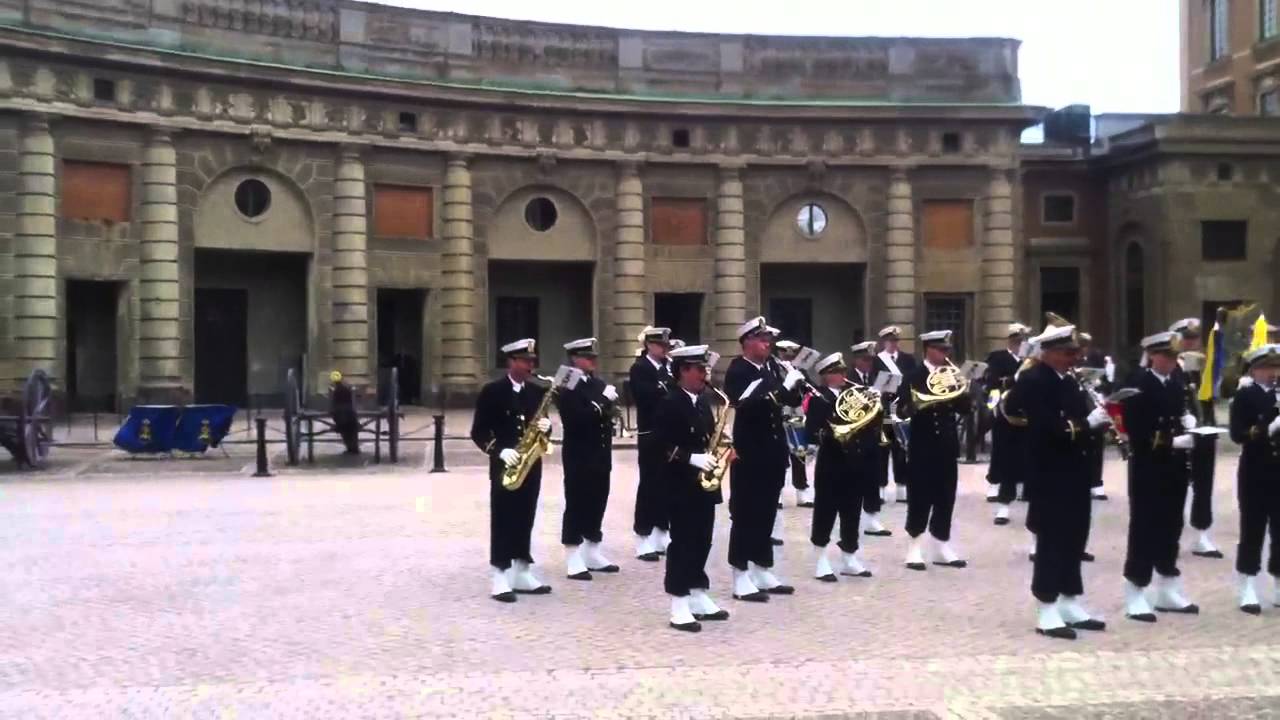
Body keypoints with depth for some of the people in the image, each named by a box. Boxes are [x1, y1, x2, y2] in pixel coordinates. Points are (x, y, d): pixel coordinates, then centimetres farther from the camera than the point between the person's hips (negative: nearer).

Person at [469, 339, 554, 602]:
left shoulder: (537, 392, 10)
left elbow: (542, 422, 16)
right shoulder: (492, 391, -5)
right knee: (502, 521, -3)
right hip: (504, 466, -5)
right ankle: (500, 579, -1)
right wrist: (500, 451, -21)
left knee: (525, 520, 10)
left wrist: (546, 426, -8)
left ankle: (523, 574, 18)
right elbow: (478, 432, -7)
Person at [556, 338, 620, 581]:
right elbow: (579, 418, -23)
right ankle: (574, 561, 2)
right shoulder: (567, 388, -11)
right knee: (576, 506, -2)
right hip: (579, 456, -8)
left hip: (600, 455, 8)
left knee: (597, 504, 13)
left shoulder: (598, 384, 12)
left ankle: (593, 555, 23)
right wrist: (604, 400, -20)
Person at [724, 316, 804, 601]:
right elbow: (749, 405, -26)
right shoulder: (737, 371, -11)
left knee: (766, 513, 14)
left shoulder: (772, 367, 10)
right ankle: (741, 579, 3)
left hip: (773, 450, 7)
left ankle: (763, 572, 23)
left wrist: (793, 384, -8)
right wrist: (782, 388, -26)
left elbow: (793, 400, 12)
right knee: (745, 514, -2)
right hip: (749, 452, -7)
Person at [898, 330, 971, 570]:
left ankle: (942, 547, 15)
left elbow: (965, 407, 6)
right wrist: (919, 405, -28)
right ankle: (915, 548, 6)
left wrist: (959, 393, -12)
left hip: (947, 446, 5)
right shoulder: (913, 377, -4)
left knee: (945, 500, 7)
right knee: (920, 499, -1)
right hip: (923, 447, -5)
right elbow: (904, 410, -12)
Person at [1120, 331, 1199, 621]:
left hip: (1174, 467, 7)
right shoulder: (1137, 386, -12)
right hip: (1148, 469, -7)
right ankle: (1135, 596, 4)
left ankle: (1168, 591, 23)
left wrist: (1190, 433, 0)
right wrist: (1173, 441, -22)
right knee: (1144, 528, -2)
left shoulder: (1178, 385, 12)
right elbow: (1135, 431, -18)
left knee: (1171, 528, 13)